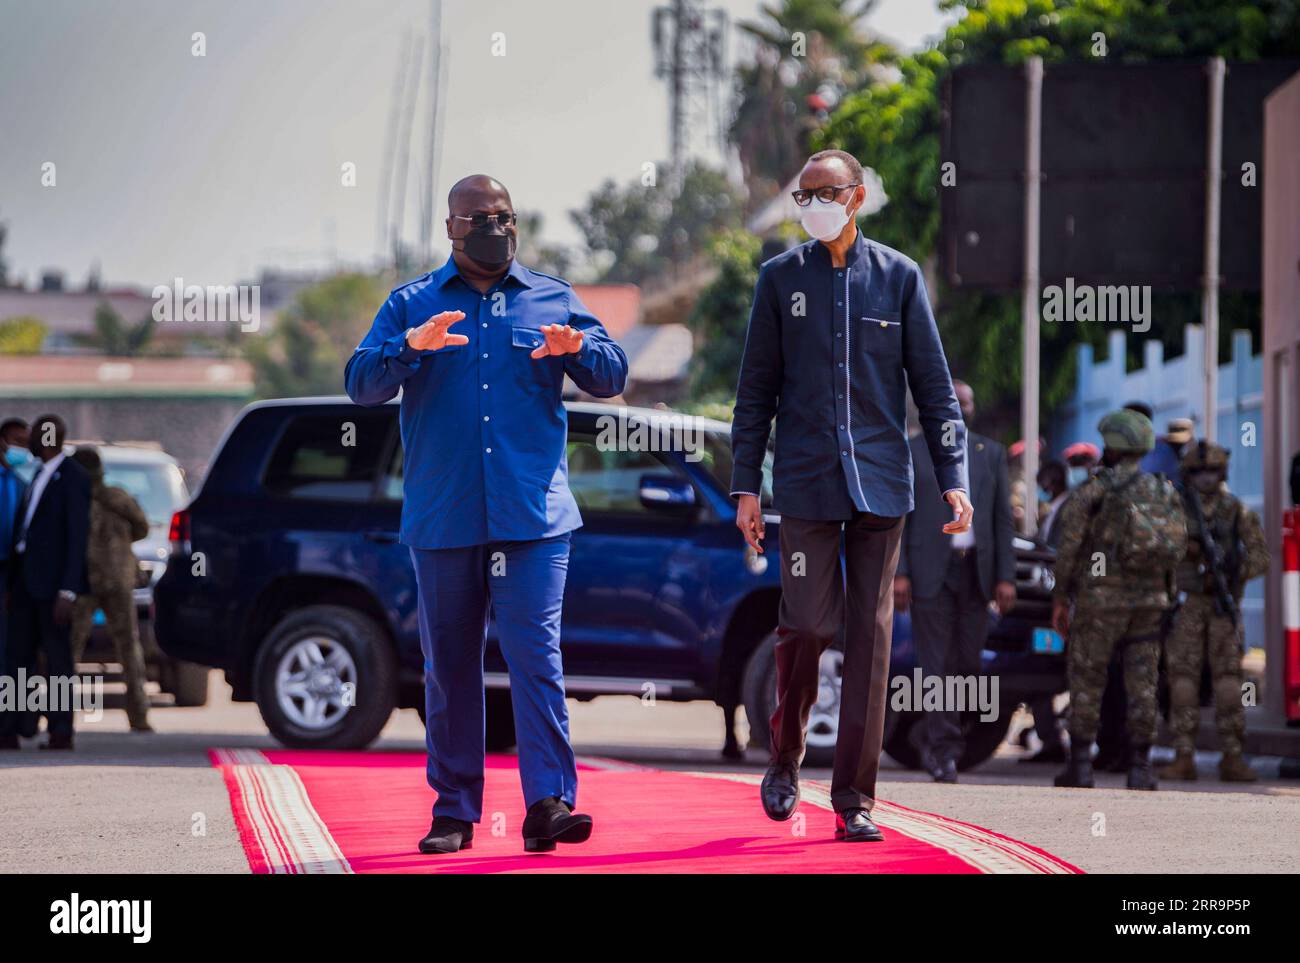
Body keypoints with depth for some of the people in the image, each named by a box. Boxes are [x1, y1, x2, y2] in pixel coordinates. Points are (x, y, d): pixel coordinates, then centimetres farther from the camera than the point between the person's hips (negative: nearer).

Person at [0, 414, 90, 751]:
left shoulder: (73, 477, -9)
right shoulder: (40, 474, 17)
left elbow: (78, 536, -14)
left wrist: (68, 592, -19)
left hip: (53, 579, -8)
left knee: (57, 658, -2)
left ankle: (61, 732, 4)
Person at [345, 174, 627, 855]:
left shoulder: (553, 300, 13)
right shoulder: (411, 305, 11)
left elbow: (612, 377, 7)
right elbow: (361, 382, -1)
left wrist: (578, 349, -16)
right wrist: (411, 347, -21)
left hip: (533, 516, -1)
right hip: (442, 518, 1)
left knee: (536, 655, -12)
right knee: (449, 665, 5)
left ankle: (549, 804, -16)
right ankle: (454, 810, 12)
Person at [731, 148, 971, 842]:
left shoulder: (899, 277, 6)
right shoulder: (780, 279, 6)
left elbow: (933, 387, 7)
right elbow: (756, 390, 8)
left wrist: (953, 477, 0)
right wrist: (746, 485, 3)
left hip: (880, 484, 1)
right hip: (807, 484, -1)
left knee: (871, 636, 0)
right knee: (806, 625, -8)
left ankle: (855, 798, 4)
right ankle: (785, 758, 18)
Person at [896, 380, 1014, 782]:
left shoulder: (991, 453, 13)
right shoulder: (911, 452, 5)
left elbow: (1003, 519, 10)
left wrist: (1006, 577, 2)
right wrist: (898, 572, -8)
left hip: (975, 570, 3)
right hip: (930, 569, -3)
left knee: (967, 663, 3)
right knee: (937, 663, -7)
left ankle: (932, 735, 21)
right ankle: (945, 750, -6)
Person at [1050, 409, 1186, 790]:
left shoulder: (1091, 491, -5)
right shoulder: (1164, 492, 8)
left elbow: (1069, 548, -7)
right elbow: (1178, 549, 8)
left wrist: (1060, 599, 0)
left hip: (1101, 600, -4)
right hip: (1150, 600, 4)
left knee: (1086, 680, 5)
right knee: (1142, 684, 5)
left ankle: (1080, 766, 3)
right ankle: (1140, 768, 1)